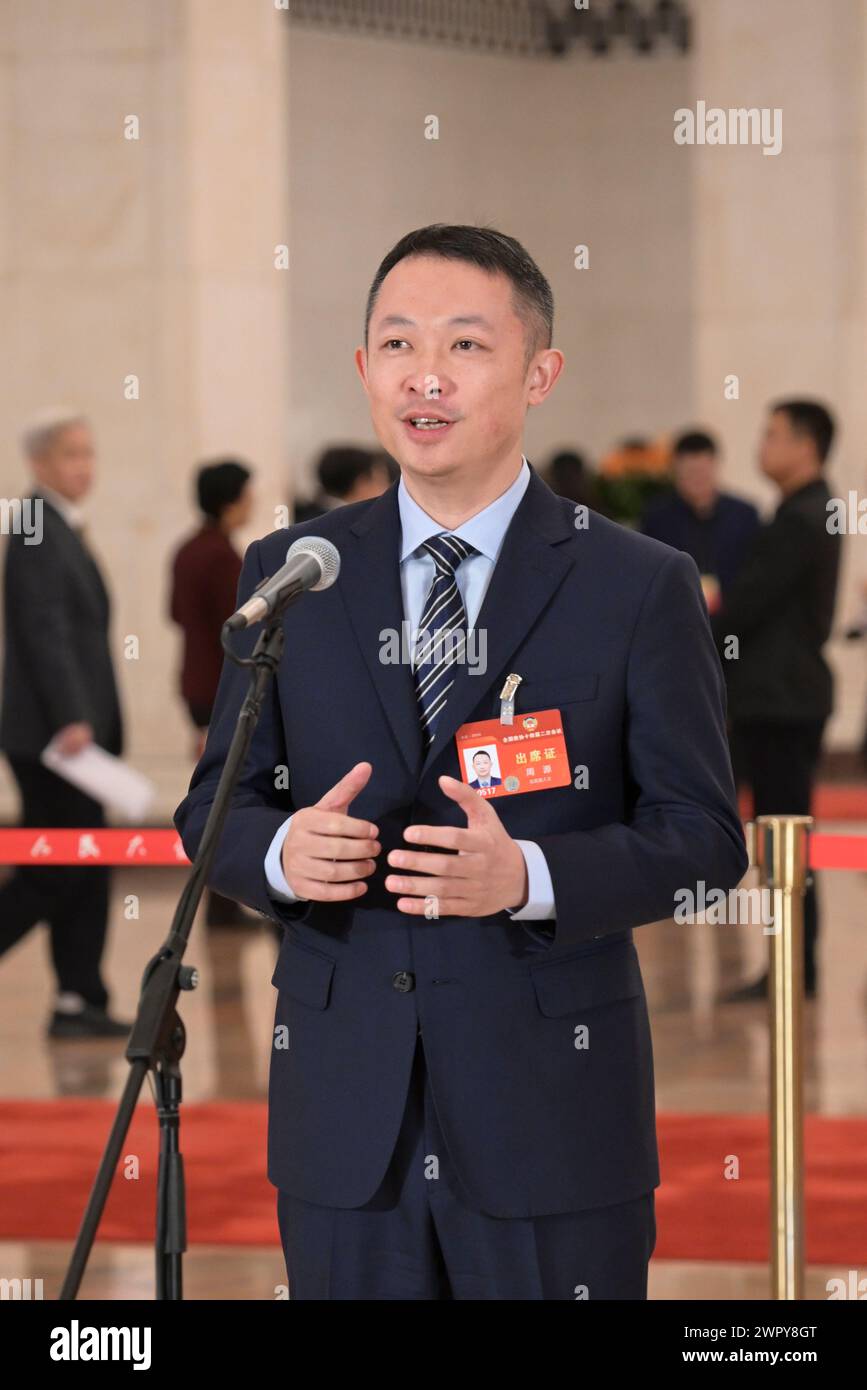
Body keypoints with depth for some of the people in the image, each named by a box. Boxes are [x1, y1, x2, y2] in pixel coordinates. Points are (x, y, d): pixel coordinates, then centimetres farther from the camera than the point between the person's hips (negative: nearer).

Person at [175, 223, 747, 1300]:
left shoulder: (639, 586, 0)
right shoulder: (287, 573, 8)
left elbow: (703, 837, -3)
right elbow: (214, 807, 11)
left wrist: (527, 876, -21)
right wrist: (284, 850, -13)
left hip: (554, 1123, -2)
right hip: (343, 1117, 2)